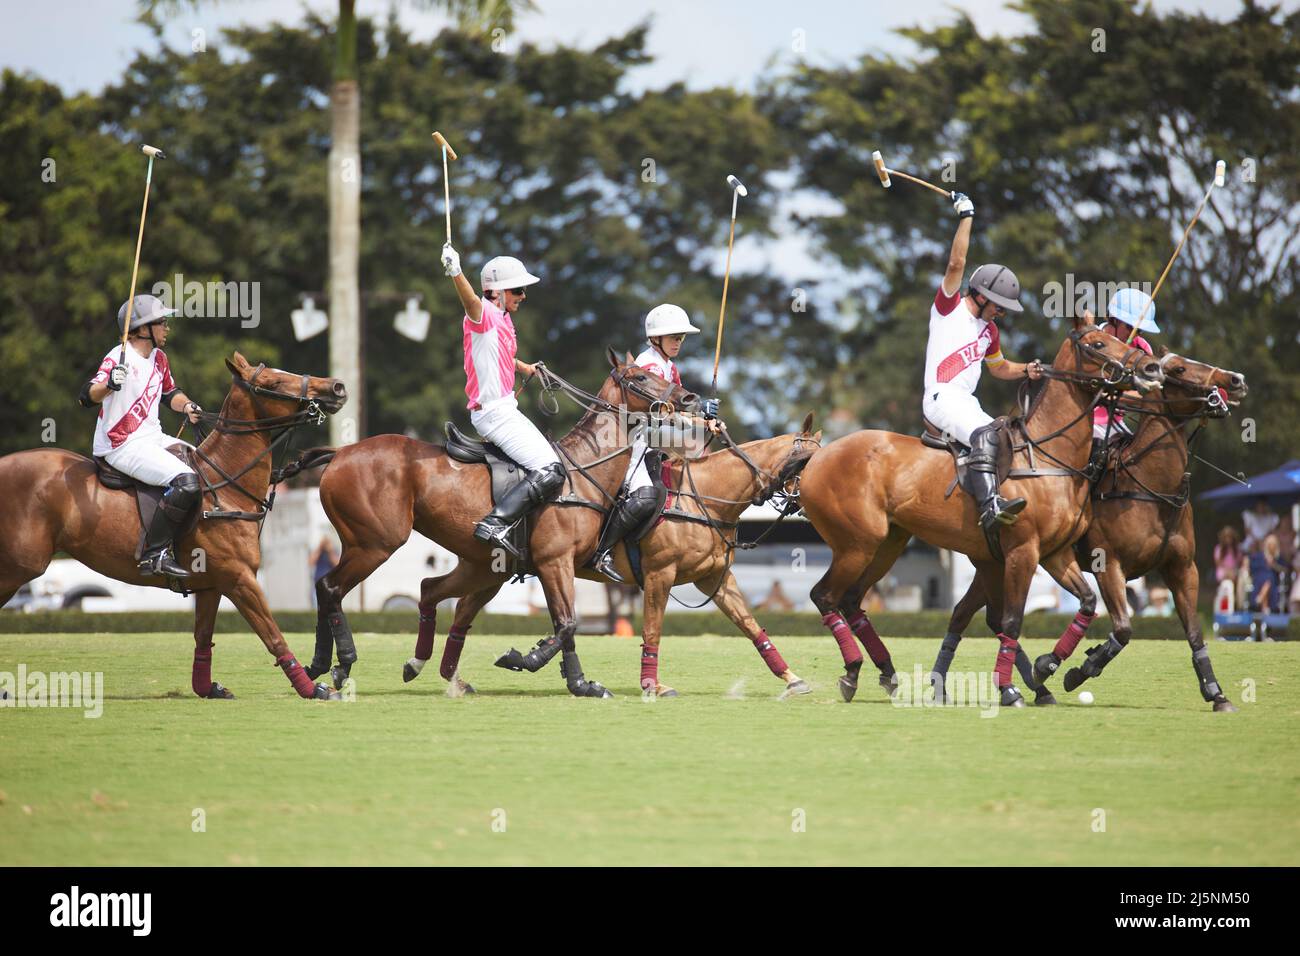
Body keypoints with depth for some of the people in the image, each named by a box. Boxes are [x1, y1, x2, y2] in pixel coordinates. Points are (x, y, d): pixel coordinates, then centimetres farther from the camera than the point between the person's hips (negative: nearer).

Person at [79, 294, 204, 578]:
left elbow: (169, 393, 30)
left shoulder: (158, 358, 13)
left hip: (154, 439, 10)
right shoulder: (120, 358, -14)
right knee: (186, 481, -28)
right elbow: (87, 397, -25)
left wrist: (186, 405, 9)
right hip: (124, 447, -10)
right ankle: (154, 554, -28)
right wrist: (109, 384, -45)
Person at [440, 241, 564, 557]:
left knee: (548, 458, 26)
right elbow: (470, 299, -39)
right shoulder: (484, 314, -14)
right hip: (494, 411, -10)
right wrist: (455, 272, -60)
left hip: (503, 409, 10)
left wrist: (525, 368, 56)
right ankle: (495, 524, -28)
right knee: (551, 472, -19)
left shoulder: (503, 318, 15)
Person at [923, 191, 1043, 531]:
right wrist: (966, 216, -12)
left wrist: (1026, 370, 16)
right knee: (984, 435, -31)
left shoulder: (989, 330, 21)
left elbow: (998, 367, 35)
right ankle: (990, 505, -45)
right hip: (941, 398, -9)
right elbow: (957, 262, -13)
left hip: (968, 403, 9)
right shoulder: (949, 307, 0)